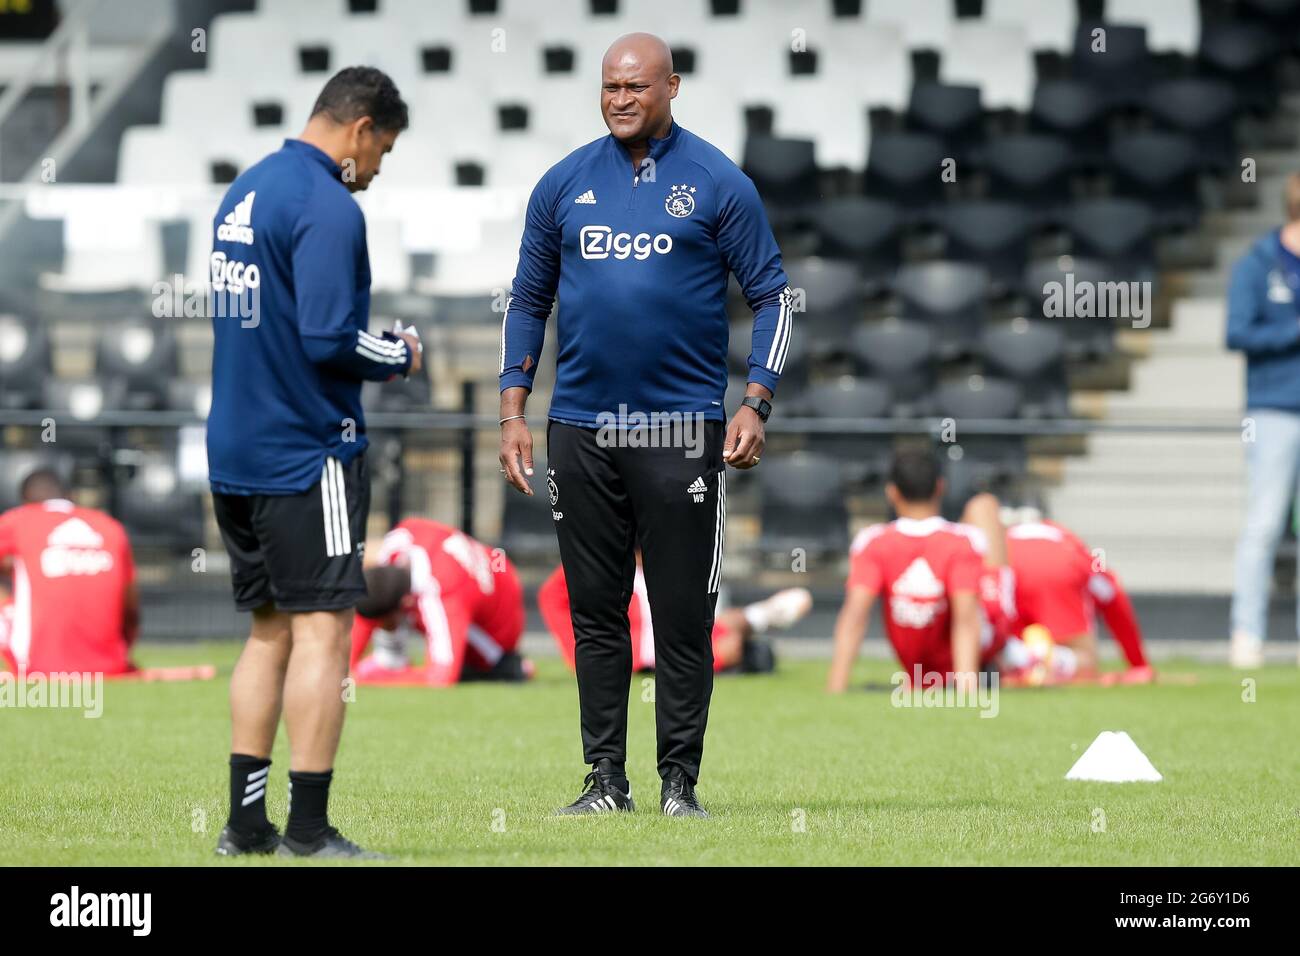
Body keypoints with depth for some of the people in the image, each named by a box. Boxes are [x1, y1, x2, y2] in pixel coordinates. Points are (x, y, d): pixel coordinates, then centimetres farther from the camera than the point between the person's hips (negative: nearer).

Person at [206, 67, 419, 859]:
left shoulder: (244, 193, 13)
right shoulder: (327, 209, -15)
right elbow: (329, 339, -22)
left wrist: (374, 350, 16)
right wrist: (400, 357, -3)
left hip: (235, 456, 9)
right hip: (308, 452, -9)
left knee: (271, 630, 14)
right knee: (322, 631, -5)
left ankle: (247, 823, 13)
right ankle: (309, 832, -5)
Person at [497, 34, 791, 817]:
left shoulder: (719, 184, 0)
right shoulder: (564, 185, 8)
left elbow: (772, 296, 2)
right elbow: (528, 302, 15)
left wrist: (757, 403, -9)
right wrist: (514, 411, 7)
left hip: (683, 429, -3)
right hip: (581, 429, 3)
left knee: (684, 617, -1)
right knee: (596, 612, 6)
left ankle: (680, 782, 6)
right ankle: (606, 779, 12)